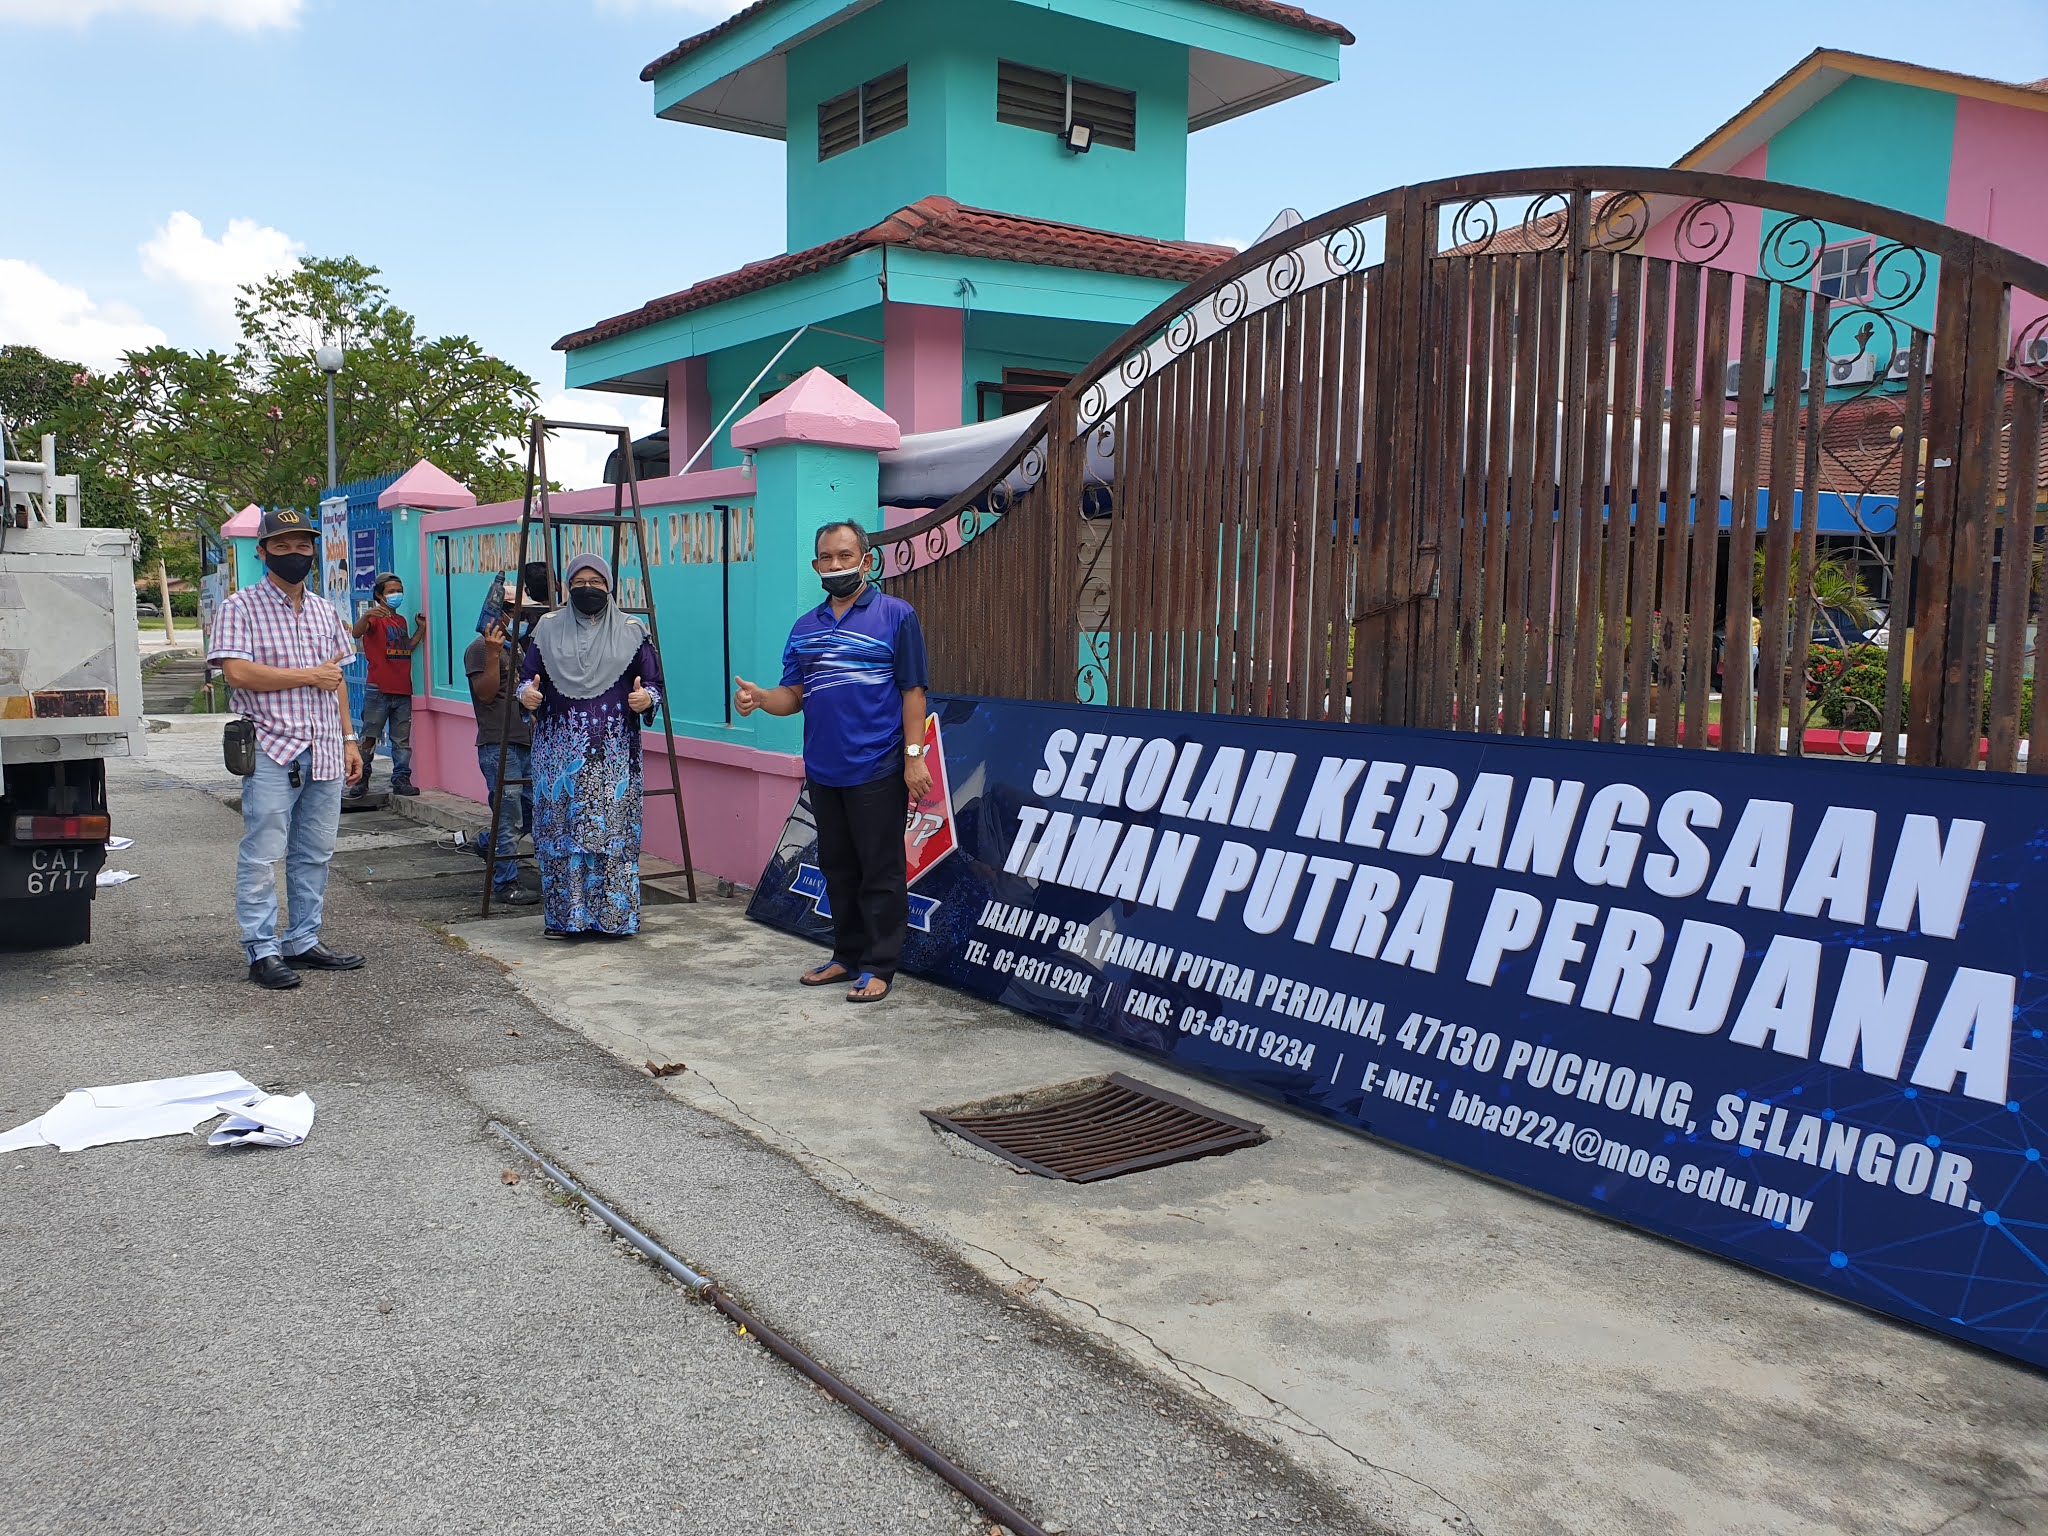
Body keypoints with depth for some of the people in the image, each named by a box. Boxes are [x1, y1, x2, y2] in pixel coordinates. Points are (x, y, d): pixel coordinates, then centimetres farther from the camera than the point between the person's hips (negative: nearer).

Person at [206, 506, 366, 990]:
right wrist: (307, 676, -10)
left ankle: (303, 941, 19)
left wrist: (348, 739, 16)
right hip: (272, 750, -6)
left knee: (315, 854, 10)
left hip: (324, 752, 6)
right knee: (262, 855, -4)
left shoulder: (324, 610, 17)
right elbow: (237, 672, -15)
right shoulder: (240, 608, -2)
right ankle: (262, 951, 2)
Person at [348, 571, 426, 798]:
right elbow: (357, 633, -23)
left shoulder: (401, 620, 19)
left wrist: (421, 628, 14)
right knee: (369, 737, -2)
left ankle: (401, 780, 9)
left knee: (402, 739, 6)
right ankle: (360, 780, 4)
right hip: (378, 689, -6)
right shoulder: (375, 616, -3)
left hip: (402, 690, 6)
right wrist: (366, 616, -43)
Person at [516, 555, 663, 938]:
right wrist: (527, 693, -12)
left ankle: (615, 915, 6)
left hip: (613, 752, -1)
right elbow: (528, 674, 11)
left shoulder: (631, 630, 7)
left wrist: (646, 697, -16)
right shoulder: (548, 628, 10)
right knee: (561, 827, 0)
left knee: (613, 829, -3)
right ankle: (563, 916, 9)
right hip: (560, 751, 1)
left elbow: (653, 681, 6)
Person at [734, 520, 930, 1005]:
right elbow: (793, 695, 12)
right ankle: (847, 956, 27)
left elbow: (912, 691, -6)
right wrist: (759, 698, -10)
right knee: (838, 870, 15)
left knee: (880, 872, -1)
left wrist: (914, 756, -13)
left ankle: (879, 967, 7)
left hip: (877, 770, -6)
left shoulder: (896, 616, -2)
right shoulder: (806, 627, 14)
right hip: (823, 769, 6)